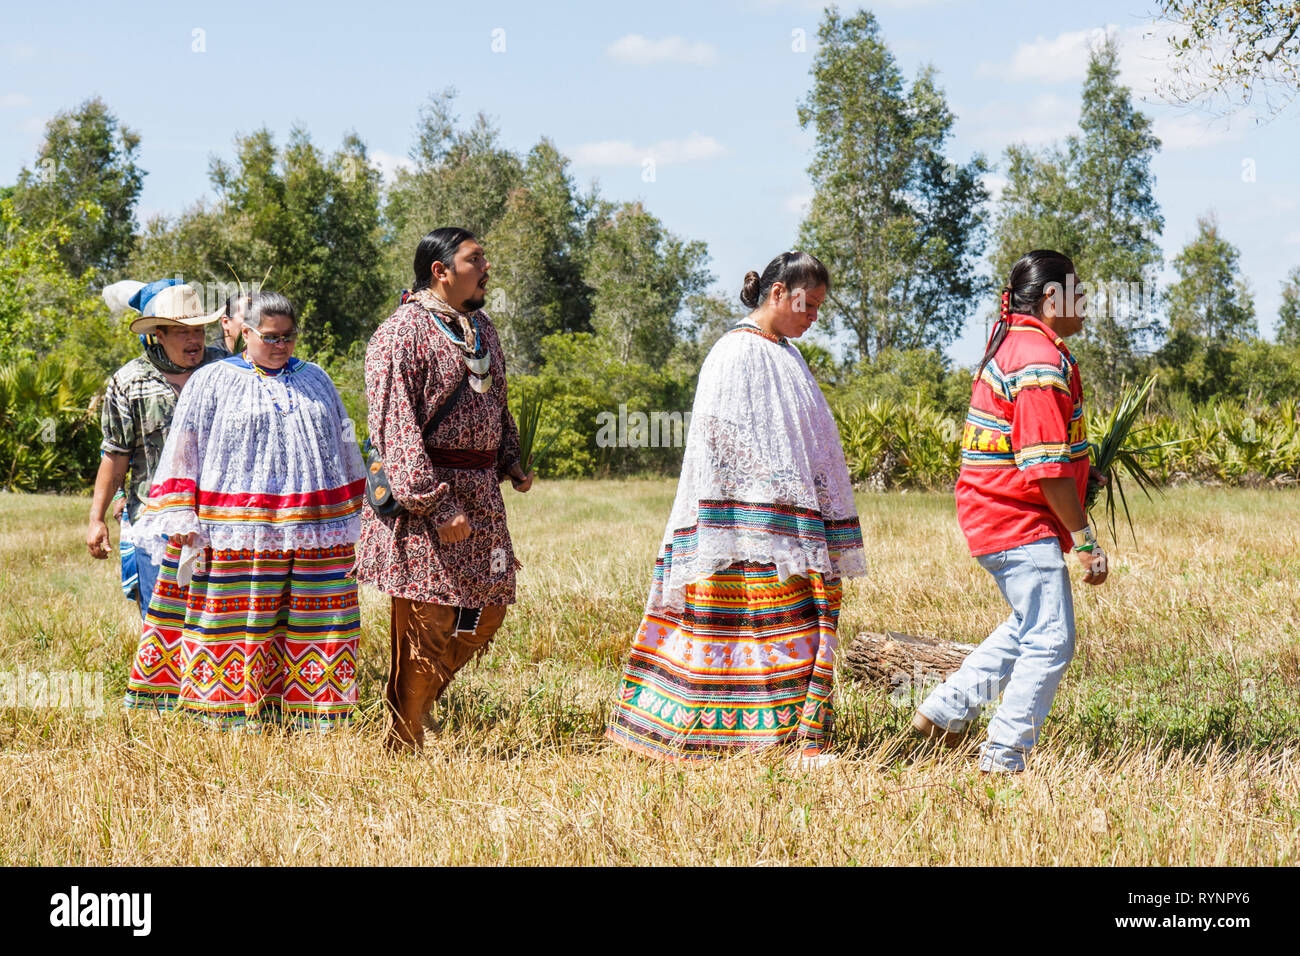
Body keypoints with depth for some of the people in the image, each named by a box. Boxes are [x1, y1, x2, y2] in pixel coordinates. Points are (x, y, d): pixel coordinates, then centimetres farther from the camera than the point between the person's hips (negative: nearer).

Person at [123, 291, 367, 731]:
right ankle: (234, 715, 1)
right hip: (237, 537, -3)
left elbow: (344, 449, 23)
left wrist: (350, 516, 22)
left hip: (312, 536, 4)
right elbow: (183, 450, 2)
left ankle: (312, 716, 5)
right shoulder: (212, 381, 5)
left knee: (313, 621, 1)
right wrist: (180, 520, -7)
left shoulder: (314, 379, 17)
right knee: (239, 620, -4)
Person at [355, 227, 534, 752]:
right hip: (422, 497, -8)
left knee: (487, 609, 11)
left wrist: (511, 461, 10)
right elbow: (395, 429, -18)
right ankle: (403, 746, 9)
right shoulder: (401, 334, -12)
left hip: (480, 493, 8)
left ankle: (416, 702, 28)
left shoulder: (482, 329, 15)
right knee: (427, 622, -4)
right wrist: (436, 505, -23)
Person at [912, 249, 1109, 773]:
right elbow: (1045, 467, -22)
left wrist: (1079, 469, 19)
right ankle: (1004, 756, -3)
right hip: (1021, 520, -11)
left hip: (991, 513, 11)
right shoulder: (1042, 362, -19)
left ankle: (945, 709, 26)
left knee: (1029, 625, 23)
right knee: (1051, 640, -6)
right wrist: (1083, 538, -18)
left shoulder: (1010, 342, 14)